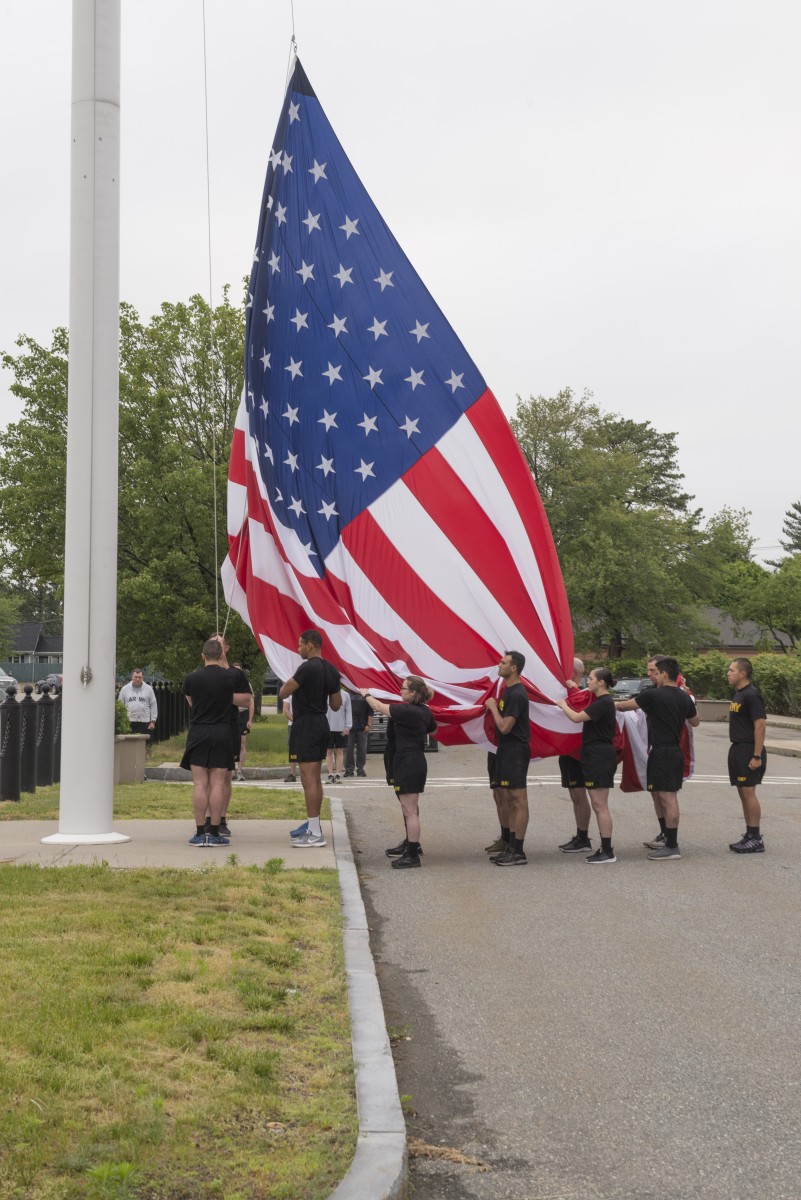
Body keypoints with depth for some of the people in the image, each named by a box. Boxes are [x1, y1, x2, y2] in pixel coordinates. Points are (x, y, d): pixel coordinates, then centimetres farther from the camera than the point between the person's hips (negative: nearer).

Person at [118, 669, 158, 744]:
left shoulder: (148, 689, 6)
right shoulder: (125, 689, 7)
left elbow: (153, 706, 6)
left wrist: (153, 721, 0)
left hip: (145, 722, 0)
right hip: (129, 722, 0)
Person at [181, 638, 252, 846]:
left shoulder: (191, 679, -2)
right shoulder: (231, 678, -2)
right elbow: (245, 699, 16)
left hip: (198, 733, 0)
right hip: (221, 734, 0)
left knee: (200, 784, 1)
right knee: (218, 784, 1)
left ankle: (200, 833, 2)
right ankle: (214, 833, 2)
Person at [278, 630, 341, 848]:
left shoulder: (308, 668, -17)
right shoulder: (331, 670, 10)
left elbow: (283, 693, -14)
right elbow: (336, 705, 13)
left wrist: (289, 682, 7)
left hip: (305, 724, -9)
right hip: (321, 722, 10)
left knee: (308, 778, -8)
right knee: (315, 777, 17)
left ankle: (315, 834, -9)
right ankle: (312, 825, 25)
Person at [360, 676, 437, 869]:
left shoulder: (406, 711, -20)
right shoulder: (425, 712, 6)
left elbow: (379, 707, -12)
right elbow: (432, 729, 26)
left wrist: (366, 694, 4)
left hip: (407, 762, -10)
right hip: (417, 759, 10)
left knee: (410, 810, -7)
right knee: (410, 808, 22)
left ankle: (412, 855, -6)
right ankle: (411, 844, 35)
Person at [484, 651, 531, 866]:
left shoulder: (517, 694, -18)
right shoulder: (508, 690, 14)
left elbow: (505, 726, -21)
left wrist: (493, 707, -10)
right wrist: (493, 707, 10)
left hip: (516, 751, -11)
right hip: (507, 750, 11)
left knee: (519, 800, -7)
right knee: (510, 800, 14)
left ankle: (518, 852, -4)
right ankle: (512, 848, 21)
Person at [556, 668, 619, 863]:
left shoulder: (603, 703, -16)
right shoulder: (602, 701, 15)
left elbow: (577, 717, -20)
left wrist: (563, 705, -3)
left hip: (600, 757, -11)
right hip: (596, 756, 11)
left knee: (600, 806, -8)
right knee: (599, 806, 13)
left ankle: (608, 852, -6)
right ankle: (604, 848, 18)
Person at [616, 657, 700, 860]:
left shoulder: (653, 695, -13)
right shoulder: (684, 698, 8)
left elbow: (625, 706, -3)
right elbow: (695, 721, 23)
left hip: (661, 752, -8)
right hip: (676, 751, 8)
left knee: (667, 799, -7)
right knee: (669, 798, 17)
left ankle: (672, 847, -6)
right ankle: (669, 841, 25)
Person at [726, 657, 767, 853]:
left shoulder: (752, 695, -15)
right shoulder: (738, 694, 14)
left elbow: (760, 725, -20)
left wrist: (757, 756, -23)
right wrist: (737, 750, 17)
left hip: (748, 750, -10)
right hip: (738, 749, 10)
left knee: (748, 793, -8)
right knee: (743, 794, 12)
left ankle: (756, 839, -4)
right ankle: (749, 836, 18)